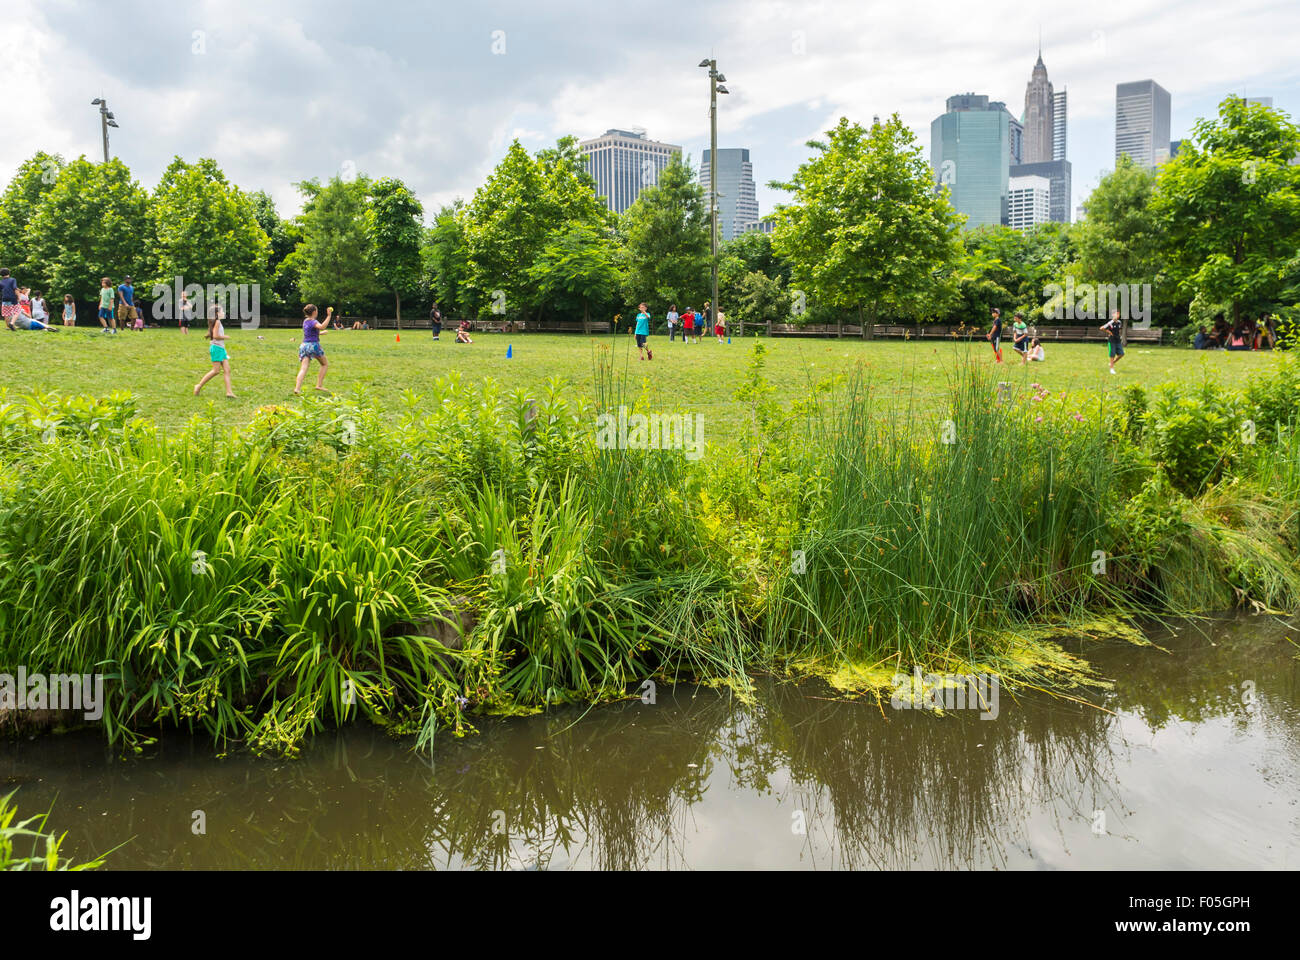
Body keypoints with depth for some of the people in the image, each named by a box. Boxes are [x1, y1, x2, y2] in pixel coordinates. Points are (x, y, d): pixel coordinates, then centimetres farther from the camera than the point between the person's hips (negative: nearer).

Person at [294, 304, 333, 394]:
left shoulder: (305, 321, 14)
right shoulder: (313, 322, -11)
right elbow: (322, 326, -33)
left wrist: (320, 333, 44)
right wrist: (329, 316, -32)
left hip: (304, 345, 6)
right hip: (313, 345, -6)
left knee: (303, 368, -5)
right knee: (325, 364, 16)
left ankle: (297, 388, -23)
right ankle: (319, 385, 9)